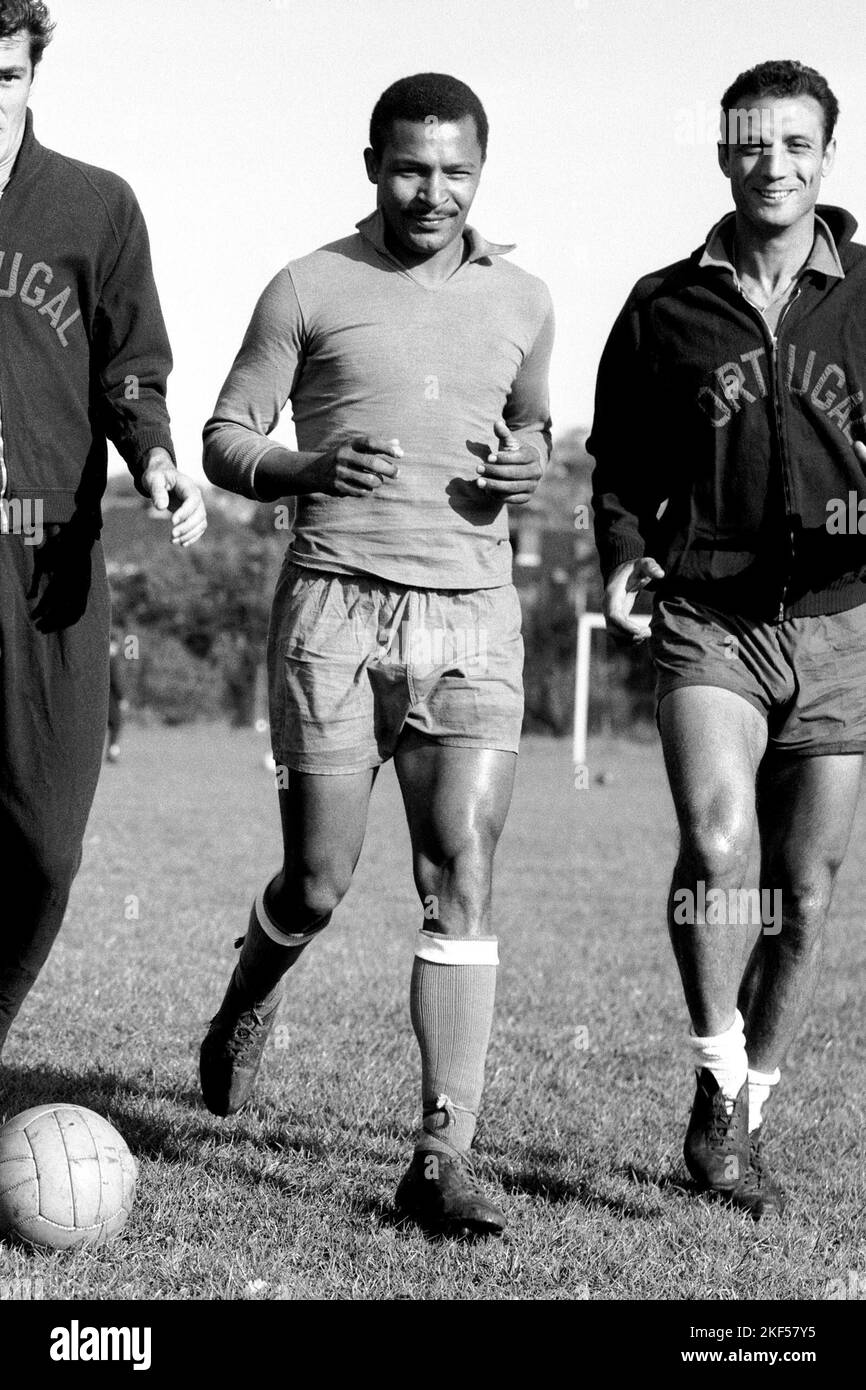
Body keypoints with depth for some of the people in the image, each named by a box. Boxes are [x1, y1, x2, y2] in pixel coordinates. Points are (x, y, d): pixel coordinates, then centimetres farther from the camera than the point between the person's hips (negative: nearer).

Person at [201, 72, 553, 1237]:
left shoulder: (523, 303, 13)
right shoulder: (308, 289, 3)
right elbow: (225, 440, 6)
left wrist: (531, 466, 4)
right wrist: (307, 469, -16)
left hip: (473, 615, 2)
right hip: (335, 605, -2)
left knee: (463, 879, -9)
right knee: (319, 882, 1)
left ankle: (444, 1158, -8)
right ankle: (246, 1004, 36)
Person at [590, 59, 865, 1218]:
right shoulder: (666, 308, 6)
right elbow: (622, 467, 15)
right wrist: (623, 553, -3)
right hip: (709, 622, -1)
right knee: (717, 841, -24)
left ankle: (744, 1124, 21)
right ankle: (719, 1088, -7)